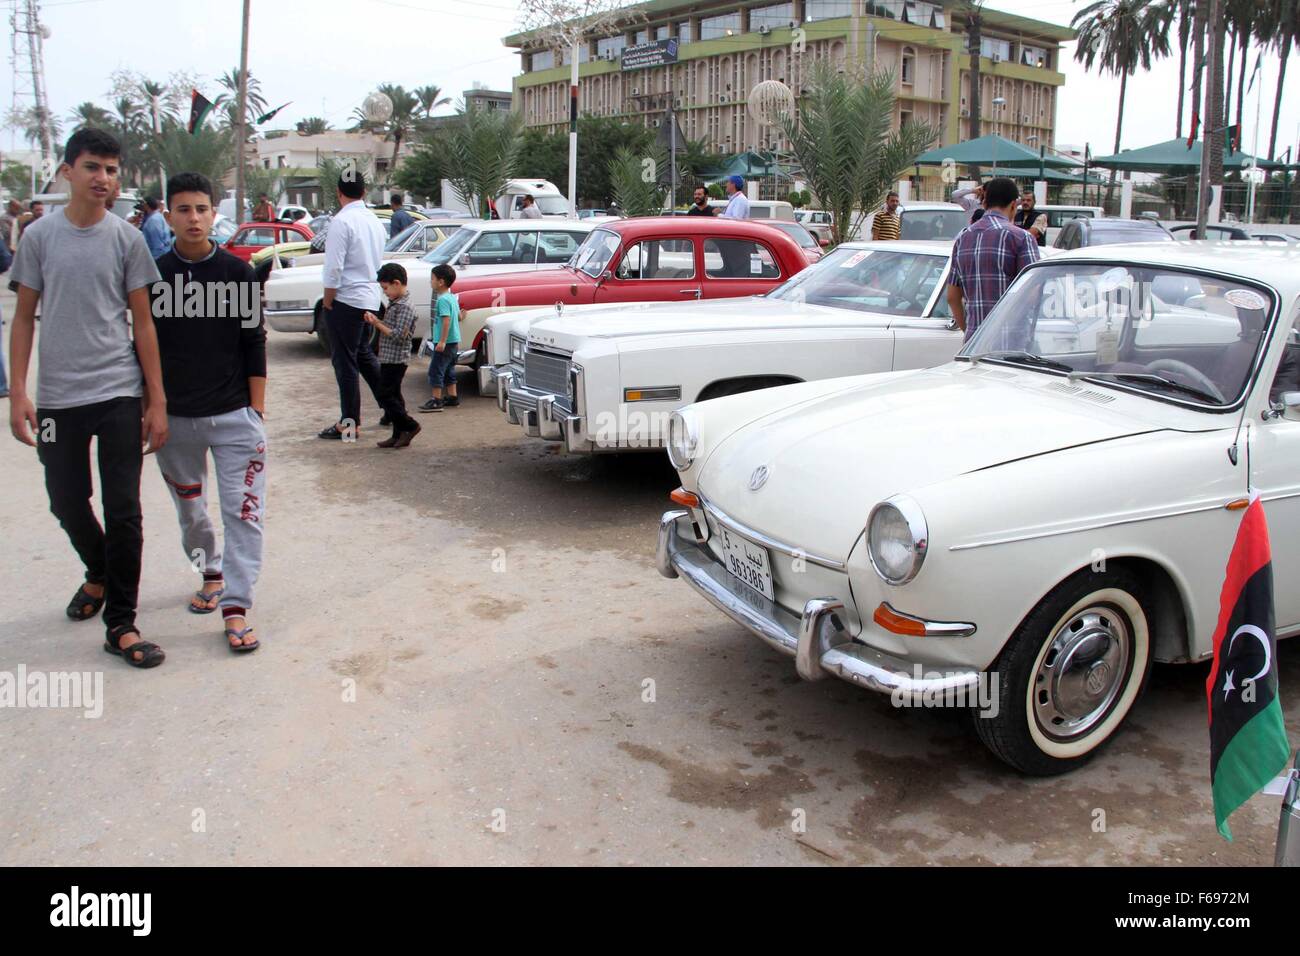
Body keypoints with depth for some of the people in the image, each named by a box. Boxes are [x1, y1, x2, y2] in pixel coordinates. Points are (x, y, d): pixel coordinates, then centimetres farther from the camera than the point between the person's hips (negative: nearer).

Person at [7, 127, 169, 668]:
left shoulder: (127, 239, 1)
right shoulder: (39, 236, 3)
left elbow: (142, 323, 3)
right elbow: (24, 317, 7)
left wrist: (157, 402, -1)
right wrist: (17, 394, -1)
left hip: (119, 394, -1)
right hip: (57, 398, 2)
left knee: (123, 512, -2)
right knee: (68, 505, 12)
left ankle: (121, 625, 8)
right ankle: (99, 575, 41)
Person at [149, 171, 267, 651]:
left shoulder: (237, 272, -1)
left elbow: (254, 344, 1)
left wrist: (257, 409, -2)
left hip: (234, 415, -2)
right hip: (175, 417, 2)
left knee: (243, 511, -7)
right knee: (190, 509, 16)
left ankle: (235, 607, -2)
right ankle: (212, 575, 38)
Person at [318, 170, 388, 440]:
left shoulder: (342, 221, -16)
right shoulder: (375, 221, 9)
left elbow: (334, 268, -19)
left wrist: (327, 303, -7)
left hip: (346, 299, -8)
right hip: (370, 298, 8)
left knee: (345, 362, 0)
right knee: (364, 355, 21)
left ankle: (349, 423, 6)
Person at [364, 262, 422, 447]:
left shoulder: (404, 307, -18)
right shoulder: (395, 304, 13)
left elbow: (398, 335, -23)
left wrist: (377, 324, -17)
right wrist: (376, 321, 4)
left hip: (395, 360, -10)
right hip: (389, 358, 10)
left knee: (386, 395, -7)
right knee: (393, 395, 12)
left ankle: (410, 426, 0)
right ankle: (399, 435, 16)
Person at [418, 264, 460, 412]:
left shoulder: (442, 300, -17)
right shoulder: (452, 298, 12)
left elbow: (446, 320, -24)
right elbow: (459, 316, 20)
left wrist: (442, 341, -26)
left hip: (445, 342, -10)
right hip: (454, 340, 10)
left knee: (435, 370, -6)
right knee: (449, 370, 17)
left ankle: (436, 401, -6)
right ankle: (452, 397, 23)